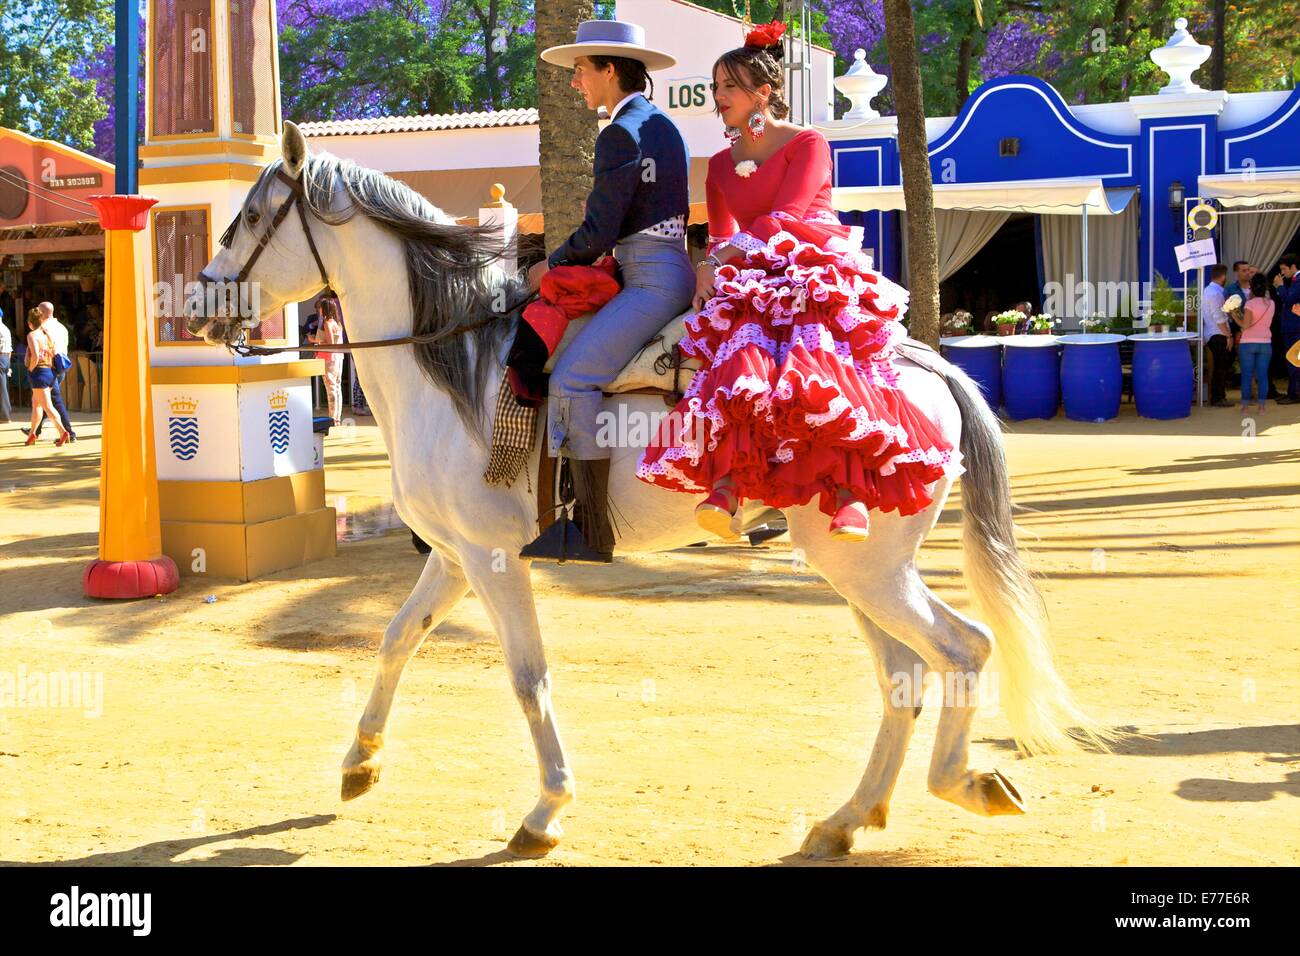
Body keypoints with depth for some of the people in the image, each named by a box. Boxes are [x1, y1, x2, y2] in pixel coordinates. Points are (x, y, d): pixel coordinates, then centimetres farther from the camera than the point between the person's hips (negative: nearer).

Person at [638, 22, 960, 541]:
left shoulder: (807, 144, 6)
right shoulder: (721, 165, 23)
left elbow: (785, 217, -7)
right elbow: (721, 236, 16)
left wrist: (723, 258, -14)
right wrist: (713, 268, -8)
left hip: (815, 270, -3)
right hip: (752, 284, 3)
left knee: (815, 356, -35)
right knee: (743, 356, -32)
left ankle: (849, 493, -42)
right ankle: (727, 486, -49)